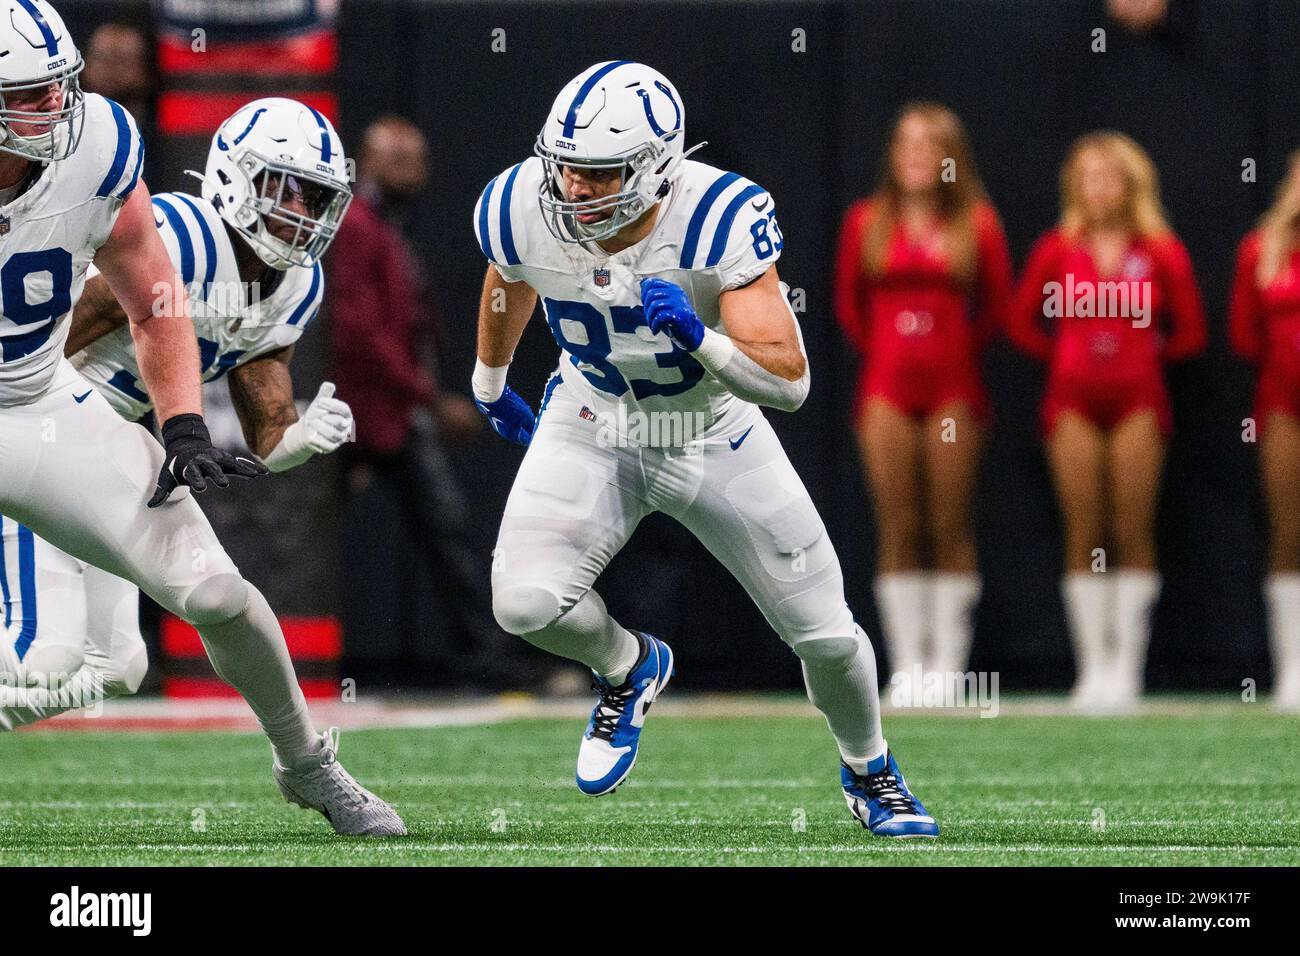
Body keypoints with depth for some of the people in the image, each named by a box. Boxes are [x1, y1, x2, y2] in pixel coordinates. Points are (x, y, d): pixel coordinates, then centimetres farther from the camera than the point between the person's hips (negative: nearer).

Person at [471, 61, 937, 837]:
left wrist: (699, 340, -50)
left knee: (827, 635, 4)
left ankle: (869, 772, 38)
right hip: (594, 431, 1)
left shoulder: (720, 221, -33)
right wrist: (490, 387, 20)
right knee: (526, 603, -23)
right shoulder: (525, 210, -24)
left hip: (716, 440, -1)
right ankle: (629, 668, 13)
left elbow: (789, 381, -32)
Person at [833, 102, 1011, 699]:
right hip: (886, 388, 1)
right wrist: (881, 351, 6)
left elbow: (998, 305, 9)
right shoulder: (866, 222, 7)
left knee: (951, 529, -2)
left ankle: (949, 663, -1)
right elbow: (849, 305, 14)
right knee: (897, 530, -1)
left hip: (953, 387, -1)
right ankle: (906, 665, 0)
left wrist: (962, 349, 4)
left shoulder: (975, 224, 3)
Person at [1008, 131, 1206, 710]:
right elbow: (1023, 323, 14)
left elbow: (1190, 333, 10)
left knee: (1133, 533, -4)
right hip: (1073, 399, 1)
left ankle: (1127, 666, -3)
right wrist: (1067, 356, 7)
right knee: (1082, 536, -3)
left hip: (1138, 397, -1)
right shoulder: (1057, 250, 6)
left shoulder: (1161, 254, 3)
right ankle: (1092, 667, -1)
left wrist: (1146, 354, 4)